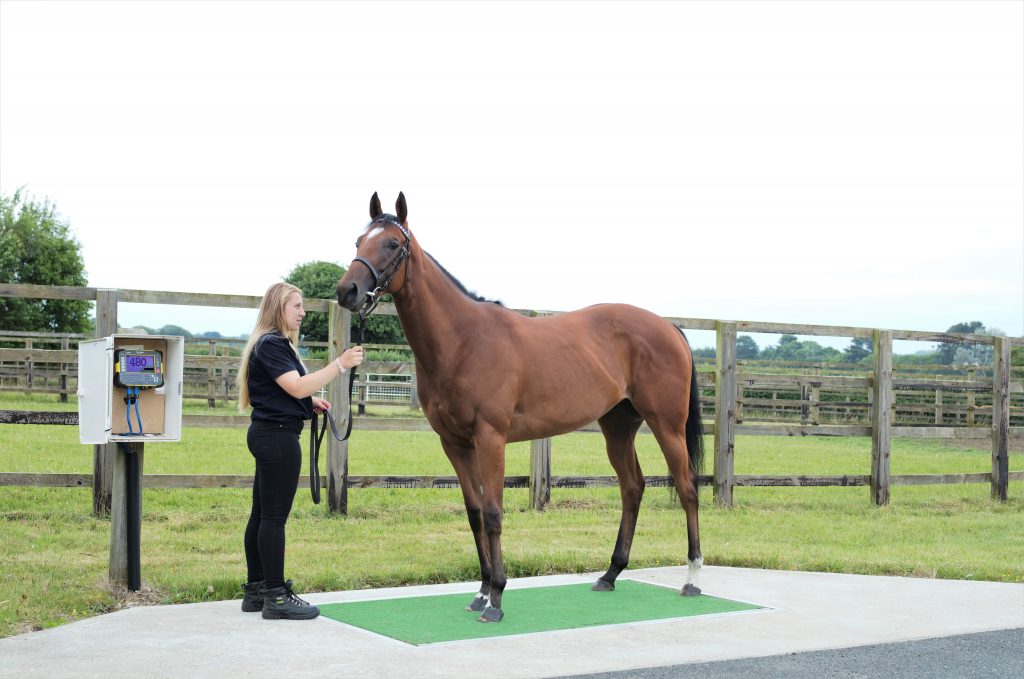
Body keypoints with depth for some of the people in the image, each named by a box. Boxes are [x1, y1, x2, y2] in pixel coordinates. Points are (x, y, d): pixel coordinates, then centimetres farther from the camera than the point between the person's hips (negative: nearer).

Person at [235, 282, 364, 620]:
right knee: (275, 516, -7)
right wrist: (341, 364, -26)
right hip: (278, 436, -11)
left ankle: (256, 590, 18)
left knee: (262, 514, 12)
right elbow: (297, 386, -24)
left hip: (269, 435, 11)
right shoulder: (271, 345, -14)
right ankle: (276, 596, -3)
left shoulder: (275, 344, 19)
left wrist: (311, 402, 11)